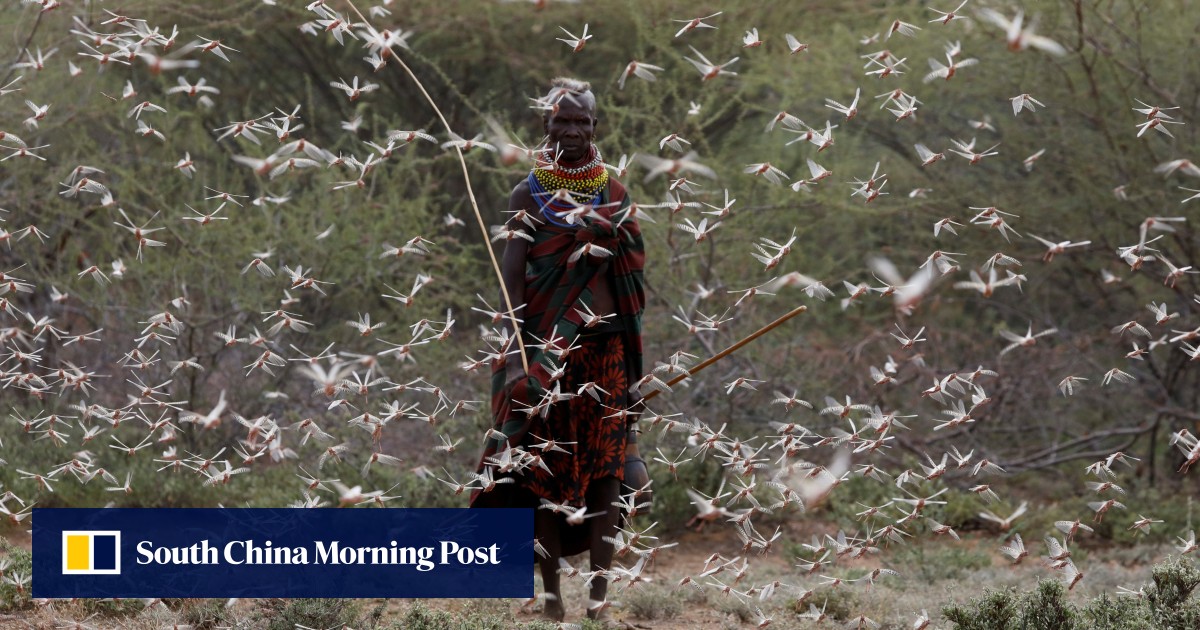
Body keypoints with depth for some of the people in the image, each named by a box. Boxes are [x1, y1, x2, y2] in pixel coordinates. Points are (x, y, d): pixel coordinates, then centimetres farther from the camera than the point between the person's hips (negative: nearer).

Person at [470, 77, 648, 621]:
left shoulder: (614, 193, 12)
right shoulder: (529, 194, 3)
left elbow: (632, 271, 16)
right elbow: (512, 274, -5)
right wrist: (516, 349, -18)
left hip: (607, 345, 2)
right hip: (547, 346, -2)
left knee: (605, 464, -4)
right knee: (546, 465, 0)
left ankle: (601, 587, -5)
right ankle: (551, 590, 5)